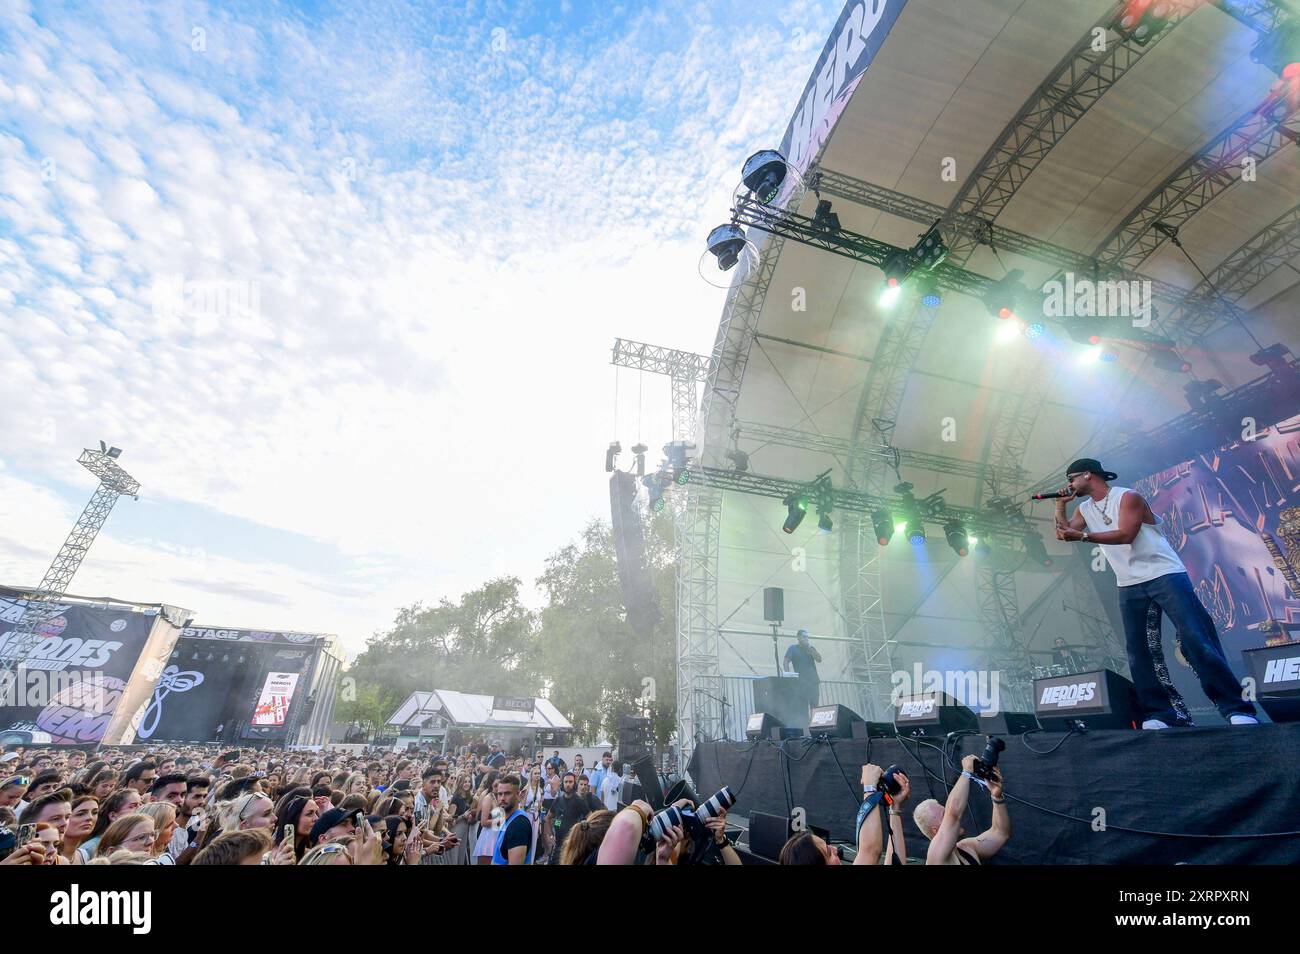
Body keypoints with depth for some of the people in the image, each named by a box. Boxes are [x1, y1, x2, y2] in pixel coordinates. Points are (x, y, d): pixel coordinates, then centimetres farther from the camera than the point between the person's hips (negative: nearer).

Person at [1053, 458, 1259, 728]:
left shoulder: (1128, 497, -9)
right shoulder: (1085, 509, 12)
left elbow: (1125, 535, -22)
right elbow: (1063, 532, 3)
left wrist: (1082, 536, -28)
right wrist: (1060, 503, -2)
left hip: (1165, 575, -6)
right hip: (1130, 586, 6)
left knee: (1197, 640, -9)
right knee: (1139, 651, 1)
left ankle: (1237, 709, 0)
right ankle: (1159, 714, 5)